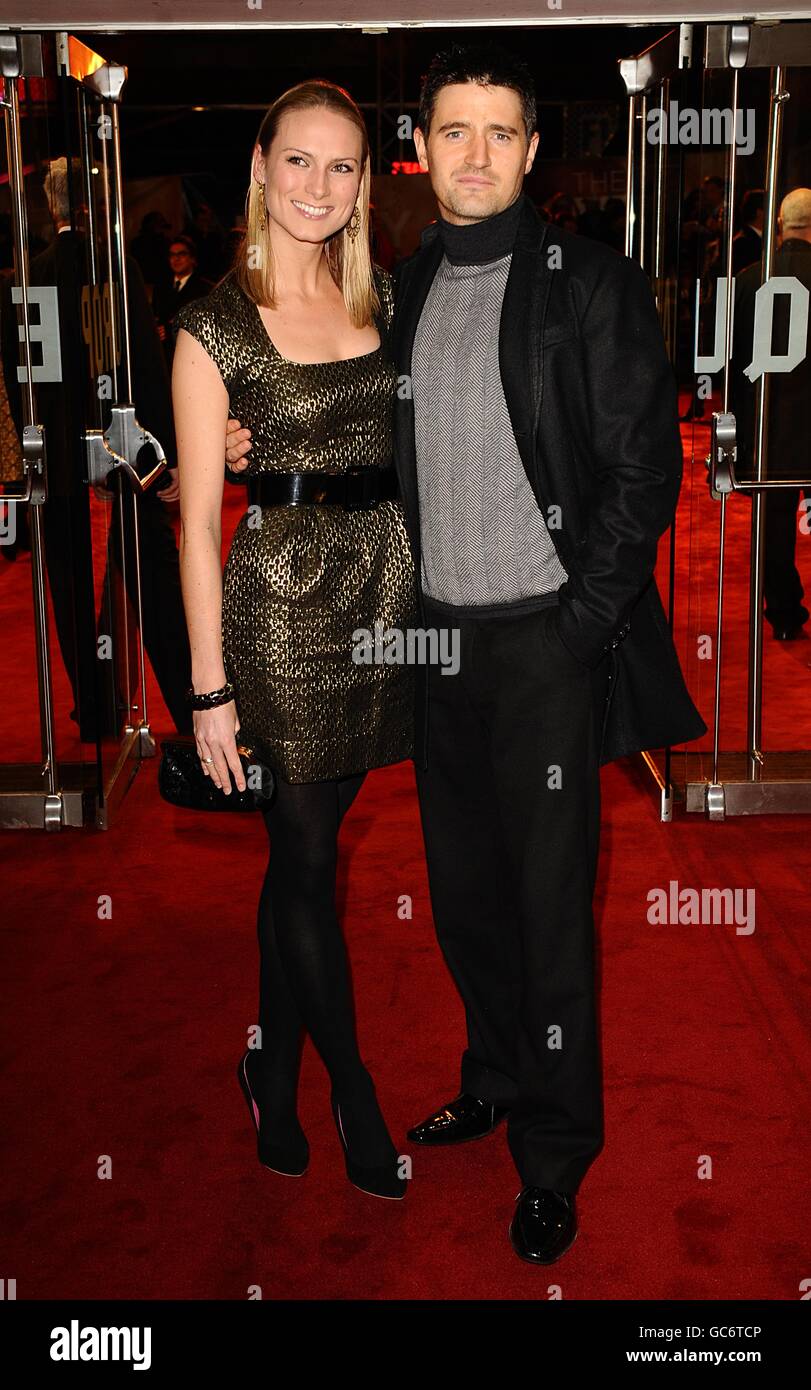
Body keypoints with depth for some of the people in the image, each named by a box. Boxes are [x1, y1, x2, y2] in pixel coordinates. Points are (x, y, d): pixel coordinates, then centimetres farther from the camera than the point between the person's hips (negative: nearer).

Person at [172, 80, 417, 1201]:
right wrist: (210, 688, -10)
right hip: (282, 591, -4)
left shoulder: (382, 298, 9)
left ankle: (275, 1069, 31)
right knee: (307, 858, 4)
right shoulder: (217, 323, -6)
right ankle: (353, 1096, 22)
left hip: (385, 581, 5)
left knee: (303, 851, 14)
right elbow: (198, 517, -8)